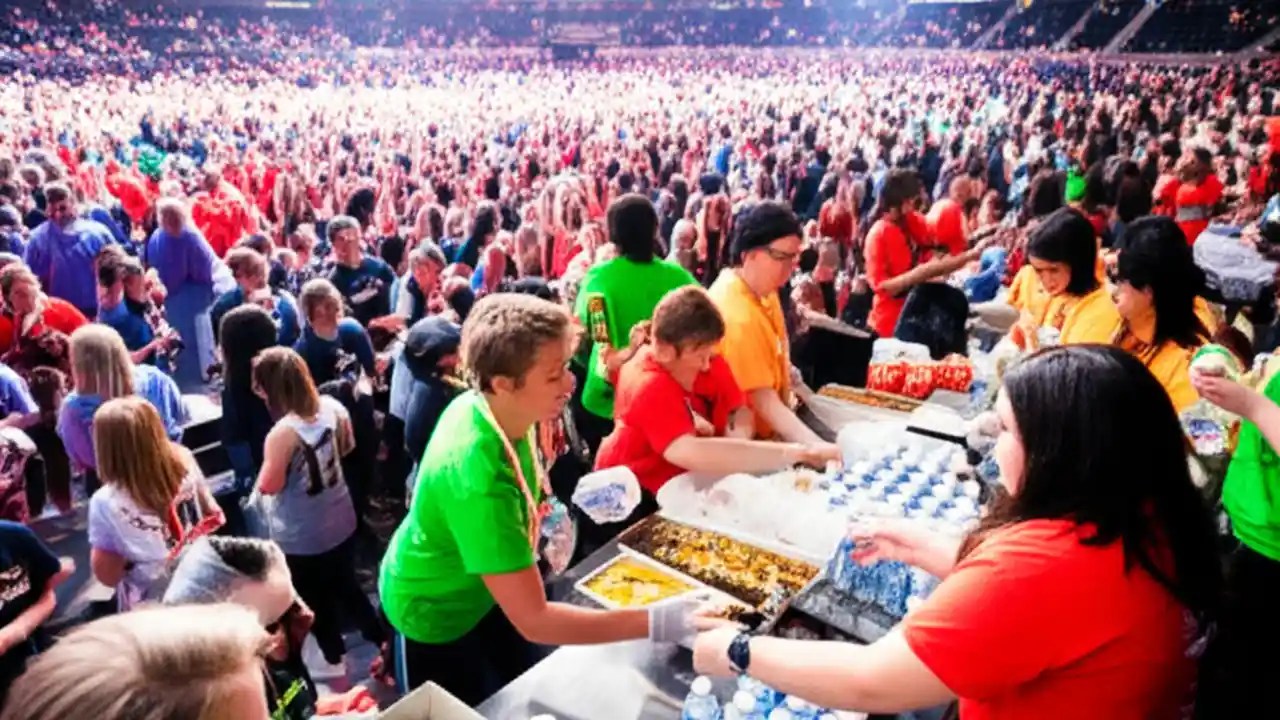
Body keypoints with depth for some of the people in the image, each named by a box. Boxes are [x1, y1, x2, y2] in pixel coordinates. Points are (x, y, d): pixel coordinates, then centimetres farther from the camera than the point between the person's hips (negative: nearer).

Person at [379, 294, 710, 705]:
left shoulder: (483, 404, -17)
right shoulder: (478, 477, -41)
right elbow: (533, 621, -39)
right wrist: (658, 622, -41)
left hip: (483, 592, 7)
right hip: (434, 615, -7)